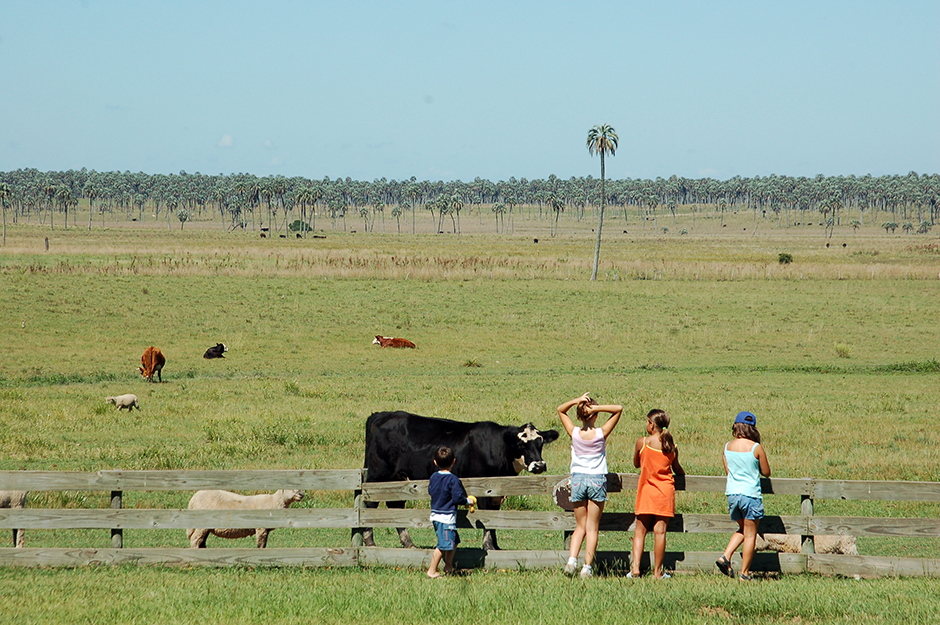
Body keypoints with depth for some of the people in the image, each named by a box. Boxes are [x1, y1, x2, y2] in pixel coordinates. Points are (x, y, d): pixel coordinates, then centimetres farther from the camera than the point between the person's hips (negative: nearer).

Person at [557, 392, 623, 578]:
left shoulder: (574, 433, -5)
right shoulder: (601, 434, -9)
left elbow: (561, 410, 9)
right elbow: (619, 409, -1)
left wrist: (576, 401, -8)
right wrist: (598, 408, -14)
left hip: (578, 479, 2)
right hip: (598, 479, -2)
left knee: (580, 526, 13)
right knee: (592, 528, 3)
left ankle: (572, 559, -7)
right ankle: (587, 567, -2)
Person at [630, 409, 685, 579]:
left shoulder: (642, 442, -6)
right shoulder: (671, 445, 0)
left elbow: (636, 464, 8)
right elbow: (676, 468, 12)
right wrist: (683, 475, 34)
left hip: (646, 490, -1)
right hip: (666, 490, 1)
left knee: (640, 530, 7)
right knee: (660, 530, 1)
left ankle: (635, 567, -5)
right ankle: (657, 571, 3)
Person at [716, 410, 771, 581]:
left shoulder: (727, 446, 2)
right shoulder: (756, 448, -10)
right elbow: (766, 472, 0)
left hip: (732, 493, 5)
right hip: (751, 494, -5)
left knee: (742, 529, 23)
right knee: (750, 534, 6)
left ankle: (725, 557, 4)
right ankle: (745, 572, 7)